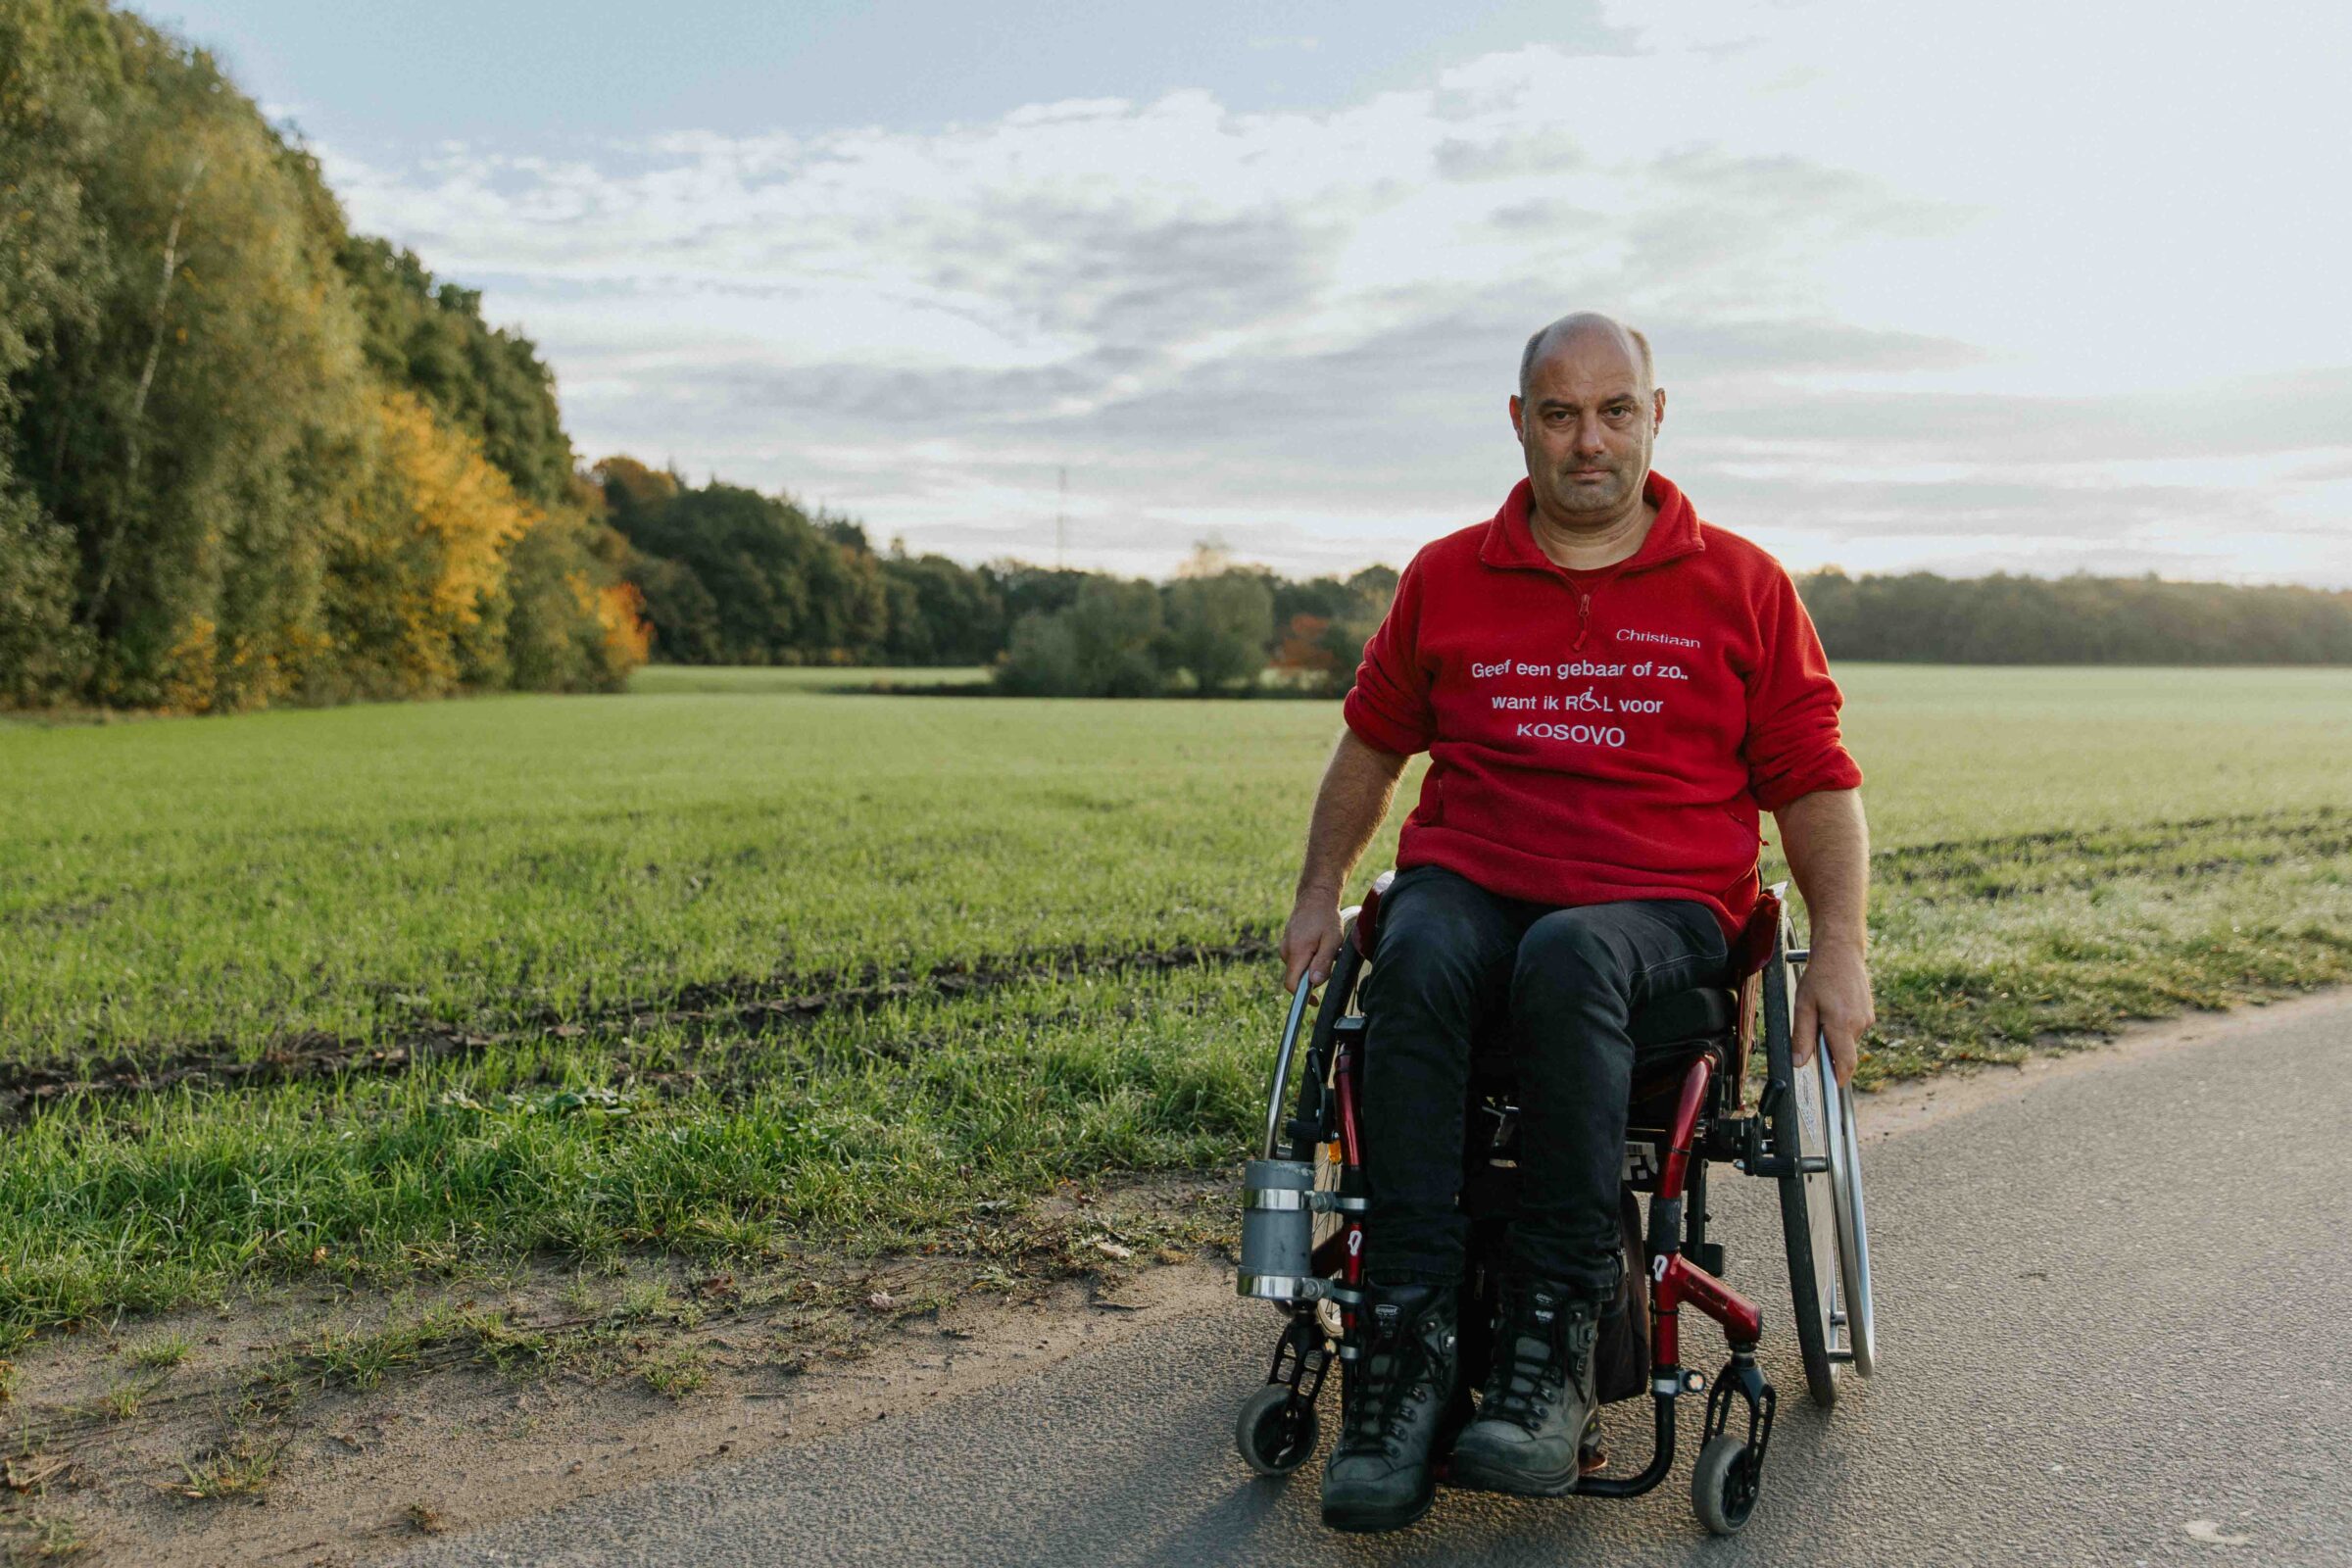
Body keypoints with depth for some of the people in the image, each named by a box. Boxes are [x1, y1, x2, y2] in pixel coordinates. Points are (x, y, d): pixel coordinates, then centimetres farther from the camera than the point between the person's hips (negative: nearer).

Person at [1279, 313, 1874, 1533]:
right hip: (1467, 879, 2)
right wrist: (1318, 894, 15)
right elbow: (1372, 742, 24)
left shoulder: (1741, 586, 10)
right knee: (1418, 965, -35)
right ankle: (1405, 1355, -34)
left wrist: (1839, 949, -3)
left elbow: (1815, 781, 10)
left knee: (1567, 960, -38)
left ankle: (1550, 1348, -32)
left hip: (1659, 908, -1)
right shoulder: (1445, 578, 14)